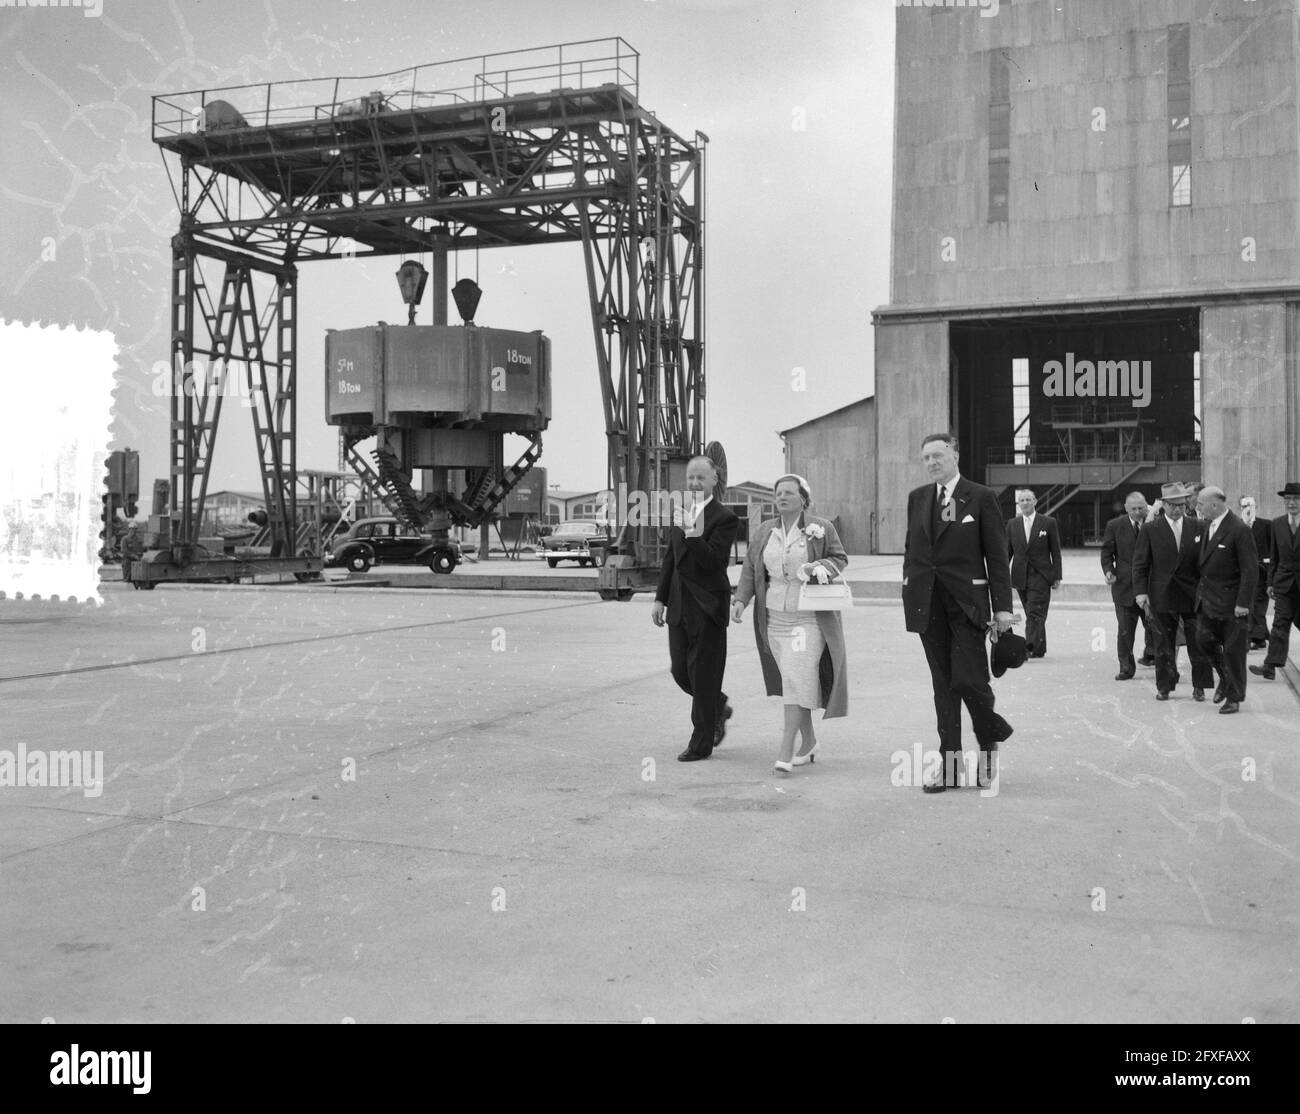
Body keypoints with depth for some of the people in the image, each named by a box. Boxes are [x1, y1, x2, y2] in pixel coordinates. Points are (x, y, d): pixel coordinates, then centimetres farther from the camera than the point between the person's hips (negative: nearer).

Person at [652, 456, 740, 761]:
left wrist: (691, 532, -30)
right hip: (679, 604, 7)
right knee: (680, 671, 9)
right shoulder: (680, 513, 14)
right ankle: (718, 707, 36)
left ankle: (701, 744, 10)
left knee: (703, 673, 0)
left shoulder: (724, 518, -8)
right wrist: (660, 598, 14)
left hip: (707, 606, -7)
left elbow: (712, 561, -20)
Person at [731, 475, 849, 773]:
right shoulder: (764, 532, 8)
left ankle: (785, 750, -13)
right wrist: (741, 599, -4)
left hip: (809, 617, -4)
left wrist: (820, 567, -15)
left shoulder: (822, 528, -2)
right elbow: (750, 568, 9)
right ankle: (808, 740, 27)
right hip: (775, 617, 4)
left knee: (799, 679, -12)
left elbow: (840, 558, 4)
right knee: (791, 679, 10)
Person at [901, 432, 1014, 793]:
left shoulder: (980, 497, -1)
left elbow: (997, 555, -3)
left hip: (966, 601, -4)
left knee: (968, 679, -11)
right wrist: (909, 592, 8)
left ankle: (990, 742, 17)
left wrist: (1002, 606, -7)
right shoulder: (917, 498, 12)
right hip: (928, 605, 4)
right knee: (942, 685, 7)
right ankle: (950, 762, 14)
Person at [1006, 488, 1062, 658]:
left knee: (1035, 614, -13)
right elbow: (1008, 551, 12)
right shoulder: (1012, 524, 10)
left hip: (1041, 575, -3)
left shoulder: (1049, 523, 2)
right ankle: (1040, 649, 19)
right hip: (1020, 576, 3)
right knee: (1032, 615, 9)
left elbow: (1056, 552, 2)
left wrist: (1057, 577, -2)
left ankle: (1030, 648, -18)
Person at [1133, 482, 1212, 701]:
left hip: (1193, 595, 1)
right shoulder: (1150, 530, 0)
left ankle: (1199, 686, 16)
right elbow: (1140, 564, 0)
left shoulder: (1197, 527, 4)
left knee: (1198, 643, 4)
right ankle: (1164, 686, 18)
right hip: (1162, 597, -1)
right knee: (1164, 645, 7)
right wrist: (1140, 591, -9)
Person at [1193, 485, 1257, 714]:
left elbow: (1250, 569, -17)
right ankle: (1225, 678, 30)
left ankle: (1234, 697, 17)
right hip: (1206, 598, 7)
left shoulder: (1239, 530, -17)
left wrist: (1243, 603, -19)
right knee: (1204, 639, 4)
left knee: (1232, 650, 3)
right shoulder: (1204, 526, 6)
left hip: (1230, 601, -7)